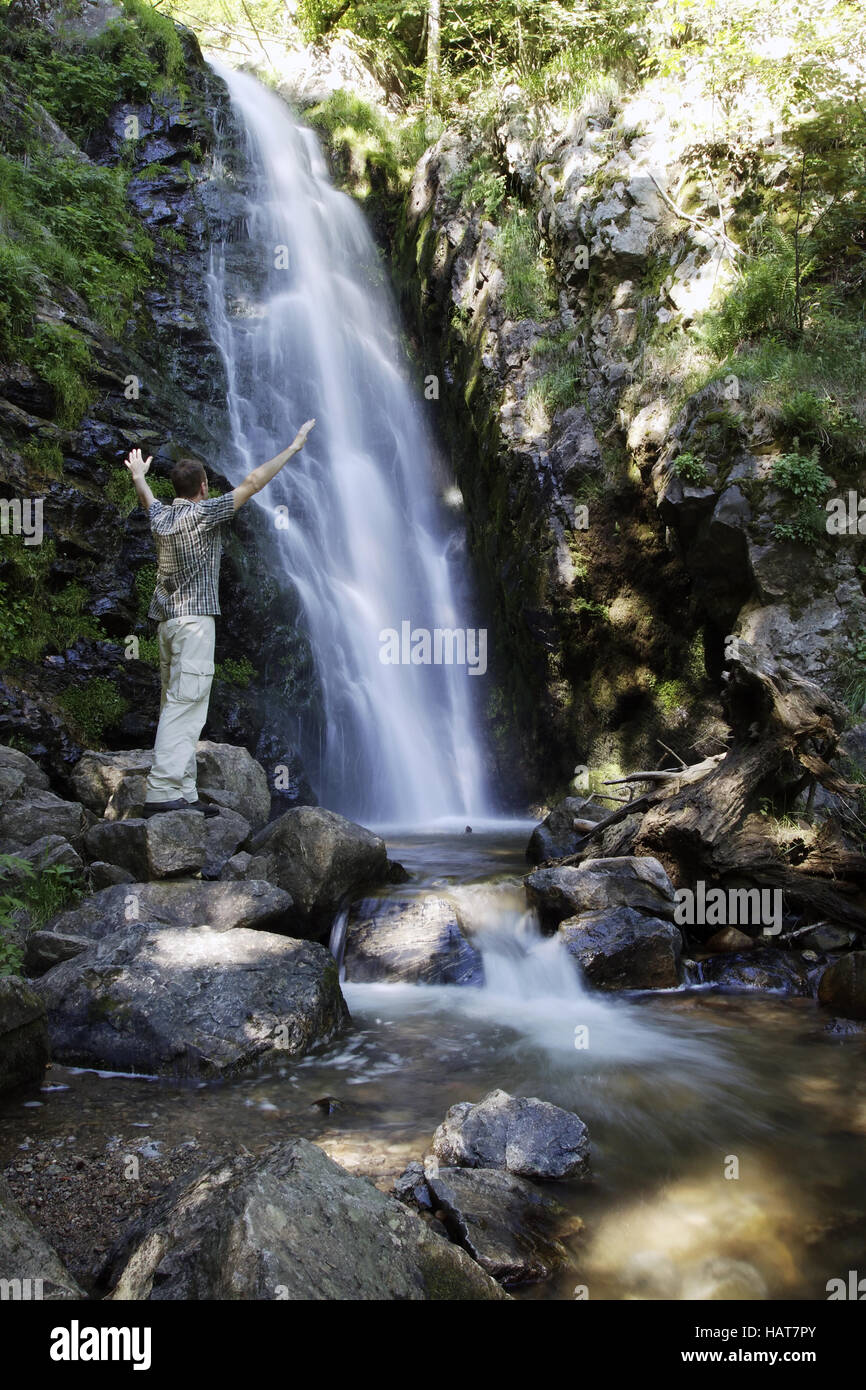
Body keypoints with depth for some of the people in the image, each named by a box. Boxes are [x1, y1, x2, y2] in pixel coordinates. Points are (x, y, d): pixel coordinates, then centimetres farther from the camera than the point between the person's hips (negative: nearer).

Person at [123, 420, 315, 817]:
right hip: (194, 619, -8)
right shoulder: (203, 513, -7)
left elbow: (147, 498, 36)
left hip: (168, 619, 8)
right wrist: (293, 446, 1)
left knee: (176, 706, 7)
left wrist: (139, 476, 58)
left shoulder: (161, 516, 12)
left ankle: (183, 795, 7)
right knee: (184, 706, -12)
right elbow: (252, 483, -6)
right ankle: (161, 792, -17)